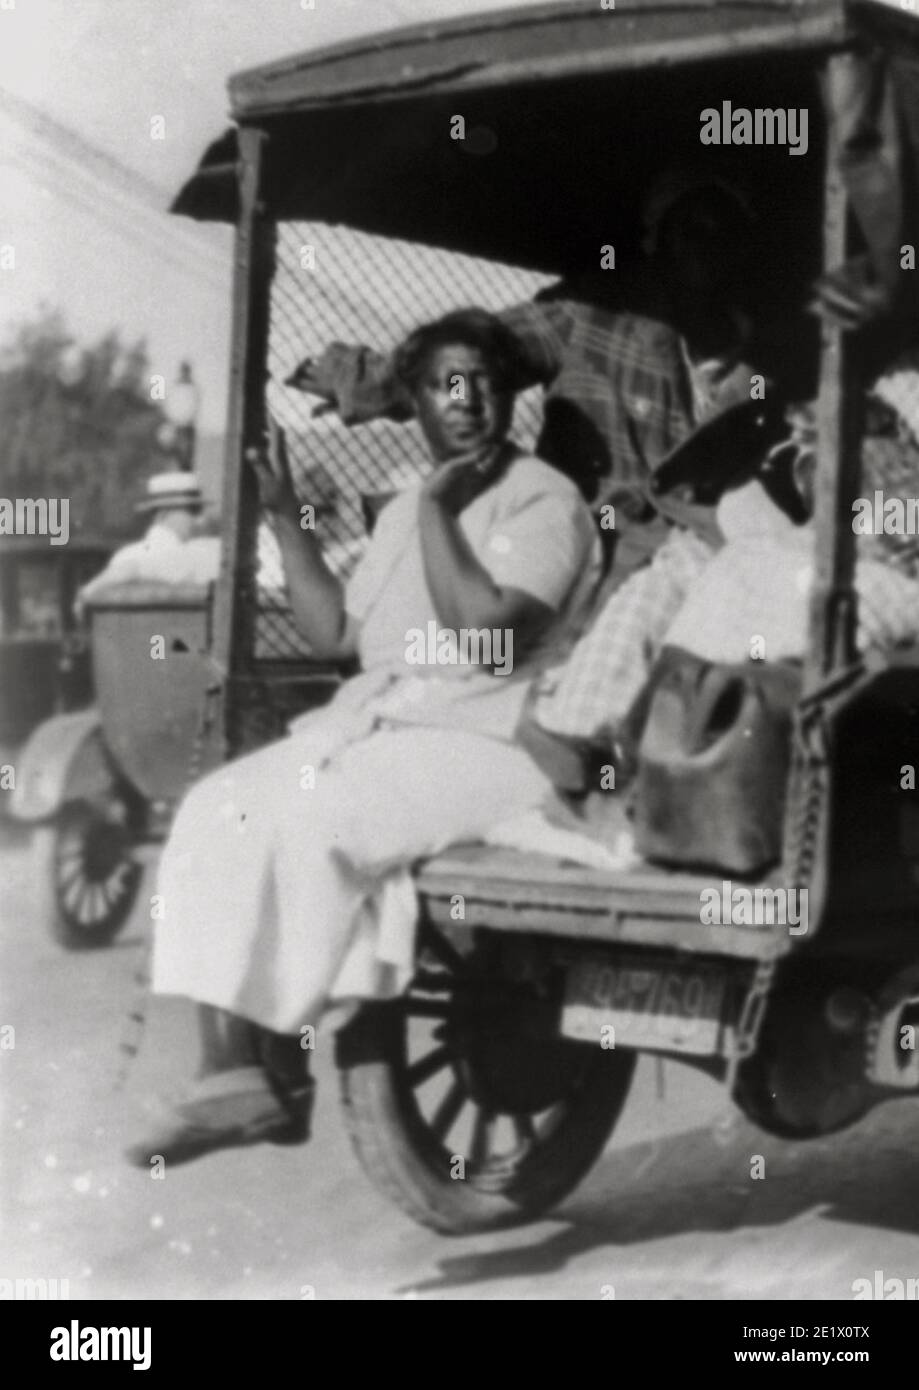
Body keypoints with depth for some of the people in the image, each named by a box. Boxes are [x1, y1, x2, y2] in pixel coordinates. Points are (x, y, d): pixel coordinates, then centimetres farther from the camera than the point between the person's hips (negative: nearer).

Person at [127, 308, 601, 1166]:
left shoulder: (545, 502, -4)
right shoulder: (402, 513, 21)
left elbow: (484, 632, -18)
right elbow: (334, 634, 17)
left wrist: (437, 511, -14)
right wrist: (286, 518, 12)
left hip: (490, 740, -8)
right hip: (375, 723, 8)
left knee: (309, 820, -30)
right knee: (219, 810, -14)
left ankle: (280, 1070, -18)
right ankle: (228, 1063, -17)